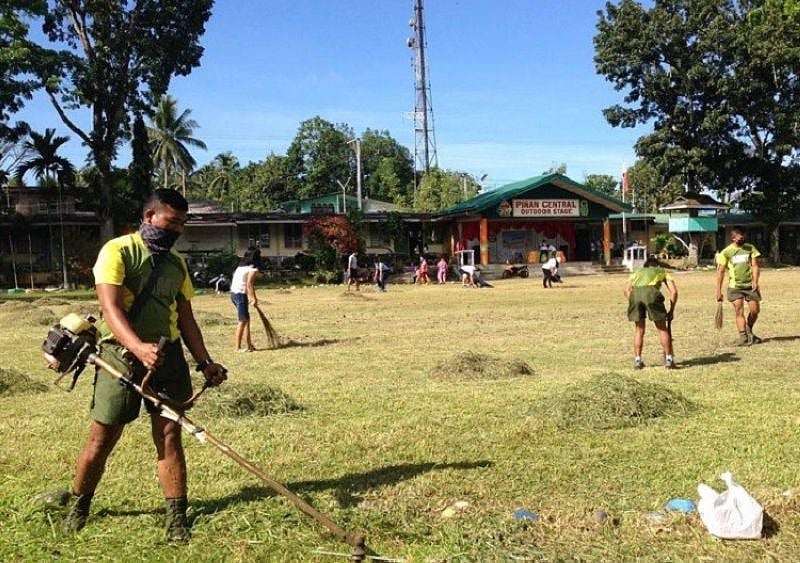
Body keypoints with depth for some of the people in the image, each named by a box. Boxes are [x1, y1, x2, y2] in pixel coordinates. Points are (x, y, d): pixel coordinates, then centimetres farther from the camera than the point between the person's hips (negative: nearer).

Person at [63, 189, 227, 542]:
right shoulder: (117, 250, -7)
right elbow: (111, 308, -20)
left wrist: (204, 362, 6)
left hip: (168, 354, 4)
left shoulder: (176, 262, 12)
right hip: (122, 353, -4)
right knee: (103, 437, 3)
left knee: (169, 435, 4)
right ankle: (79, 504, 26)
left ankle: (176, 514, 13)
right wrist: (139, 347, -36)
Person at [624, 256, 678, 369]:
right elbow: (674, 291, 22)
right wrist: (671, 311, 27)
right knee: (662, 328, 13)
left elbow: (627, 289, 20)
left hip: (635, 293, 2)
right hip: (651, 292, -2)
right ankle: (669, 359, 14)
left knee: (639, 330, 17)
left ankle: (637, 360, 17)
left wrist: (633, 304, 22)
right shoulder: (662, 271, 35)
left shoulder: (638, 272, 38)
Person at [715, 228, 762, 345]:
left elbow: (755, 265, 3)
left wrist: (755, 281, -13)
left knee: (755, 310, 1)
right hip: (735, 286, -2)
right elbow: (721, 271, 1)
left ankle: (749, 331, 26)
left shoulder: (750, 248, 6)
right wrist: (718, 291, -2)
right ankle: (743, 336, -7)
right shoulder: (726, 252, -1)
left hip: (750, 285, 2)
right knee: (739, 311, -9)